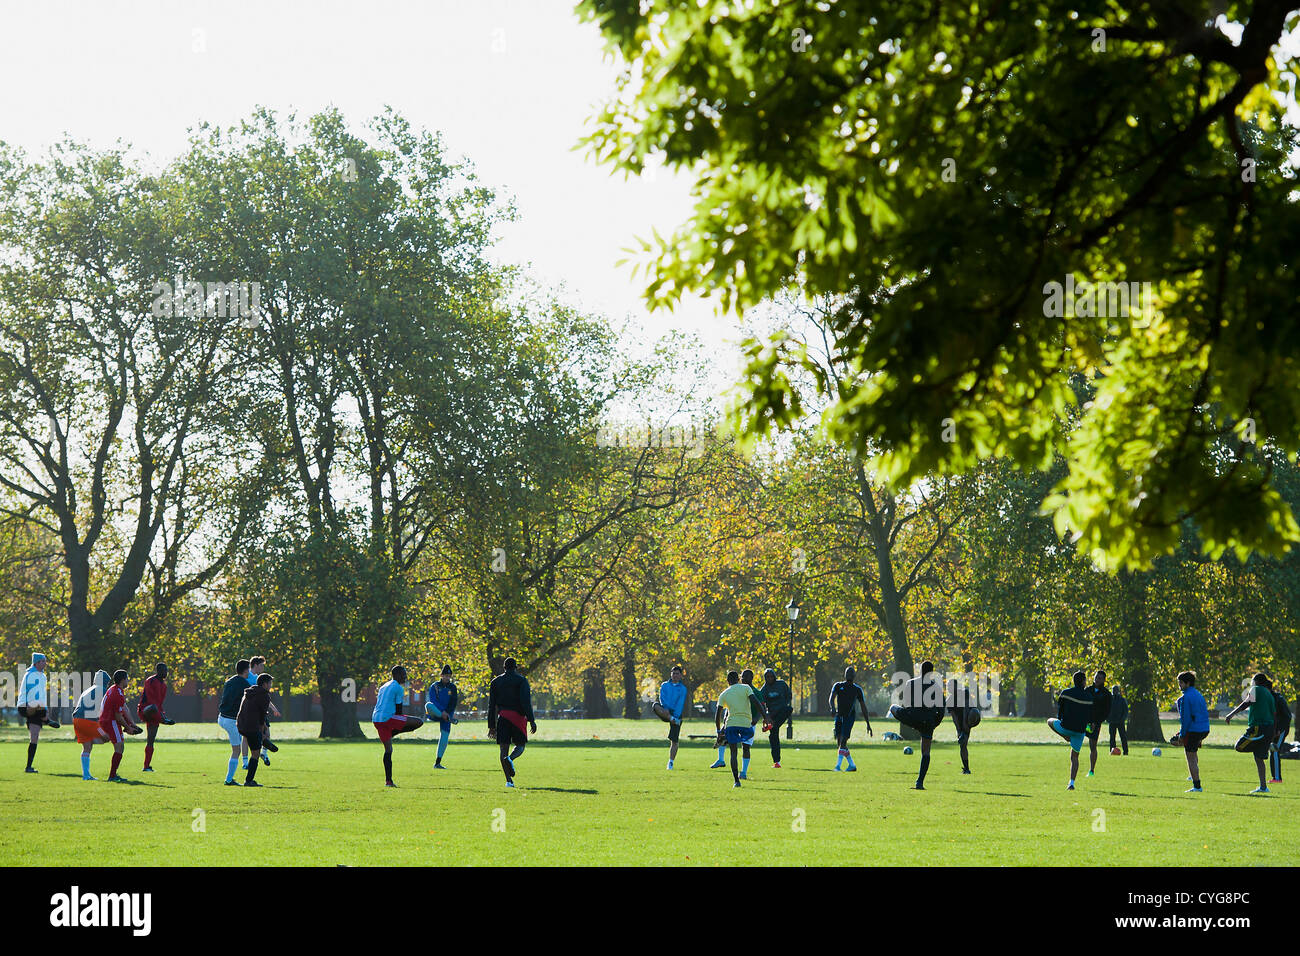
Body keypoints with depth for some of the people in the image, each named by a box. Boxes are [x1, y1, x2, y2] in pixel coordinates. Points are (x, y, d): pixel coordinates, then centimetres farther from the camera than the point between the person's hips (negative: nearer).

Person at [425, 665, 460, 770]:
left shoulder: (452, 687, 8)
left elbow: (453, 703, 2)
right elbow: (433, 700, -11)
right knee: (429, 705, -36)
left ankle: (437, 763, 3)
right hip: (435, 713, -2)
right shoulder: (435, 686, 0)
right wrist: (442, 711, -22)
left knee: (444, 738, -6)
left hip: (446, 713, 2)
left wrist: (448, 713, -13)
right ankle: (451, 719, -50)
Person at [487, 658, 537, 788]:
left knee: (504, 748, 2)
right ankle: (510, 759, -24)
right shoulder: (521, 680, 1)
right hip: (518, 716, -2)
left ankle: (509, 781, -7)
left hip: (502, 717, 2)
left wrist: (491, 726, 14)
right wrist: (531, 720, -10)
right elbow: (526, 701, -10)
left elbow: (491, 705, 11)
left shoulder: (496, 681, 12)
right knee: (520, 745, 10)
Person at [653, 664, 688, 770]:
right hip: (665, 711, 1)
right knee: (655, 706, -32)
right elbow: (662, 698, -4)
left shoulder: (682, 689, 4)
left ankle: (670, 763, 3)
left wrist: (676, 716, -21)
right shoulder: (664, 685, 9)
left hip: (676, 714, -1)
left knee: (674, 741, -6)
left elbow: (680, 704, -6)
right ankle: (672, 719, -34)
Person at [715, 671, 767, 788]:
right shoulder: (746, 688, 5)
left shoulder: (723, 694, 10)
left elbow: (717, 715, 8)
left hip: (731, 724, 1)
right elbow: (756, 702, -8)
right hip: (746, 724, -1)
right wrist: (765, 716, -7)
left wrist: (719, 731, 16)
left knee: (733, 753, 6)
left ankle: (736, 781, -1)